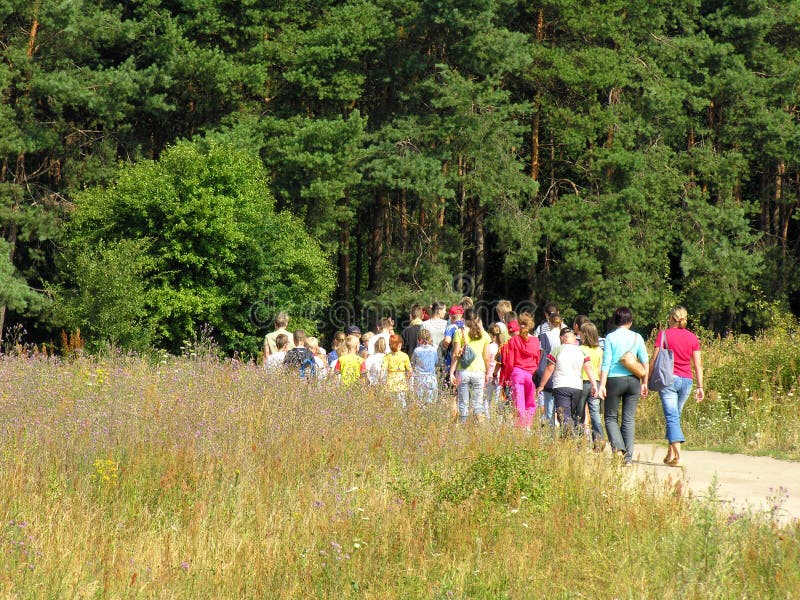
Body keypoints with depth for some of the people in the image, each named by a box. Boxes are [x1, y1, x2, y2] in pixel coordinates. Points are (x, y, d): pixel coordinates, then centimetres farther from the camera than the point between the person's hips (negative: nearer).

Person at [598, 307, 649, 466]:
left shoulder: (611, 337, -3)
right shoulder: (637, 337, 4)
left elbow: (606, 363, -6)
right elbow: (645, 361, 2)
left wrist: (602, 385, -5)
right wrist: (644, 383, 10)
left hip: (614, 380, -2)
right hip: (633, 380, 2)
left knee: (611, 418, 9)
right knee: (629, 419, 7)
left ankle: (618, 447, -14)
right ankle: (628, 457, 5)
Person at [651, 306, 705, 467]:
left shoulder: (664, 334, -2)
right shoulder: (692, 337, 7)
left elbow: (654, 359, -5)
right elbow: (698, 364, 5)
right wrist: (700, 386, 9)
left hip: (669, 379, -4)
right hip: (686, 381, 4)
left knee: (671, 417, -8)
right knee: (676, 416, 19)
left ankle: (677, 456, -21)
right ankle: (670, 454, 24)